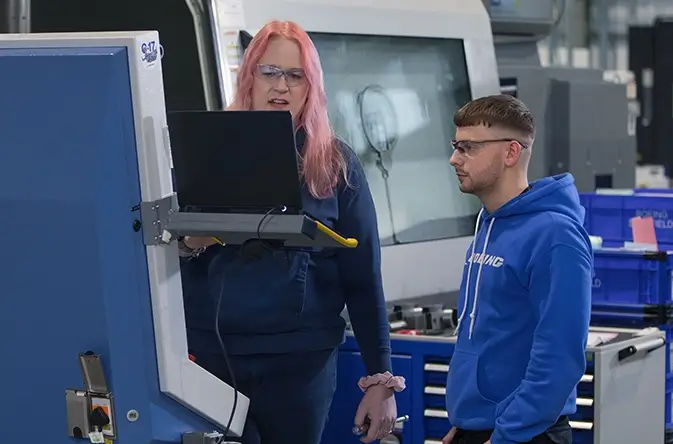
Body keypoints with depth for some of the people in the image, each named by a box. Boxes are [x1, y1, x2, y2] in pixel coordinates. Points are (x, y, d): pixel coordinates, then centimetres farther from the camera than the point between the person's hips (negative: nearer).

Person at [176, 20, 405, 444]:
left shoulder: (336, 163, 3)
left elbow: (363, 277, 3)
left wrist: (382, 377, 0)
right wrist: (187, 245, -14)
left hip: (301, 359, 0)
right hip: (211, 354, 0)